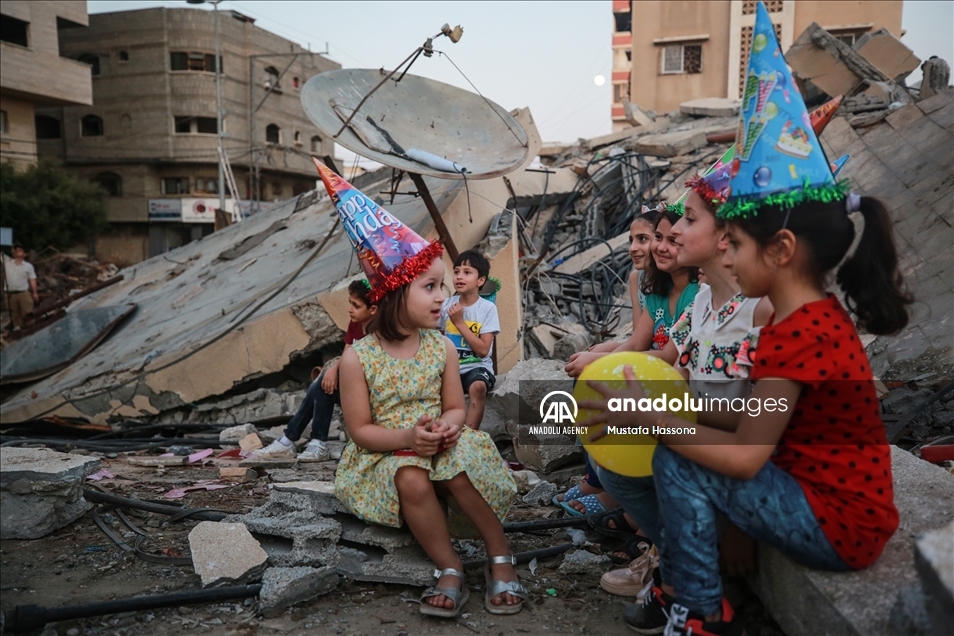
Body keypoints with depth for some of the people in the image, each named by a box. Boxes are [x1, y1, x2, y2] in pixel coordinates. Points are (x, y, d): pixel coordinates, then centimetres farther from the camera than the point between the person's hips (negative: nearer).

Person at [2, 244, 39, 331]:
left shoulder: (28, 266, 5)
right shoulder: (7, 261, 8)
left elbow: (32, 280, 4)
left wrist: (35, 293, -2)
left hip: (24, 293, -2)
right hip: (11, 294, 2)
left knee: (26, 311, -7)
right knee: (14, 312, 5)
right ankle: (17, 326, 11)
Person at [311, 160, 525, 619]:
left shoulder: (442, 347, -1)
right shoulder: (358, 358, -11)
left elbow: (455, 407, 4)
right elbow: (360, 429, -8)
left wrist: (447, 426, -20)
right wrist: (408, 436, -24)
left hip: (437, 447, 2)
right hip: (385, 456, -2)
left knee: (461, 466, -29)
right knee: (412, 479, -33)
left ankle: (501, 559, -7)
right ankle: (450, 570, -13)